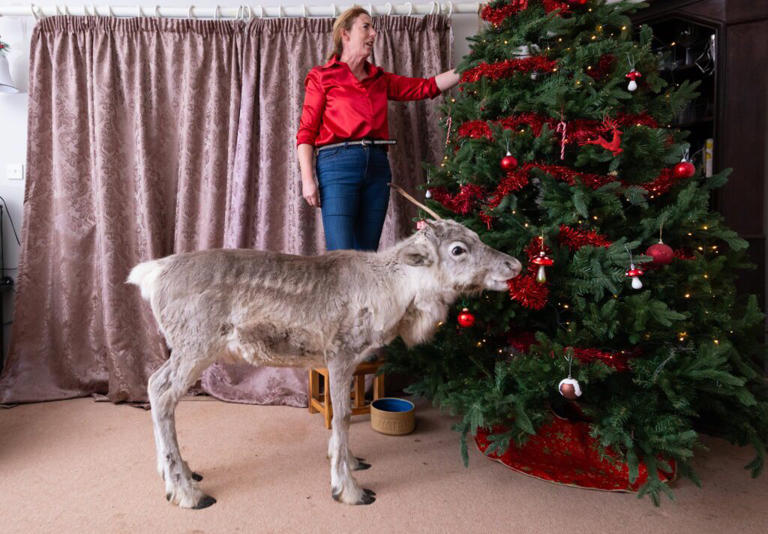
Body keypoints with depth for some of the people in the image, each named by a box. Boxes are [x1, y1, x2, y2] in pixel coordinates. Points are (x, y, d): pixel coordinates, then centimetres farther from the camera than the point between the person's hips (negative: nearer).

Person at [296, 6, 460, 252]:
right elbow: (306, 133, 1)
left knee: (367, 253, 4)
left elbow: (426, 87, 16)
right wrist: (308, 180, -9)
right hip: (338, 163, -5)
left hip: (377, 165, 5)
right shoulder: (323, 77, 7)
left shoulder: (380, 79, 20)